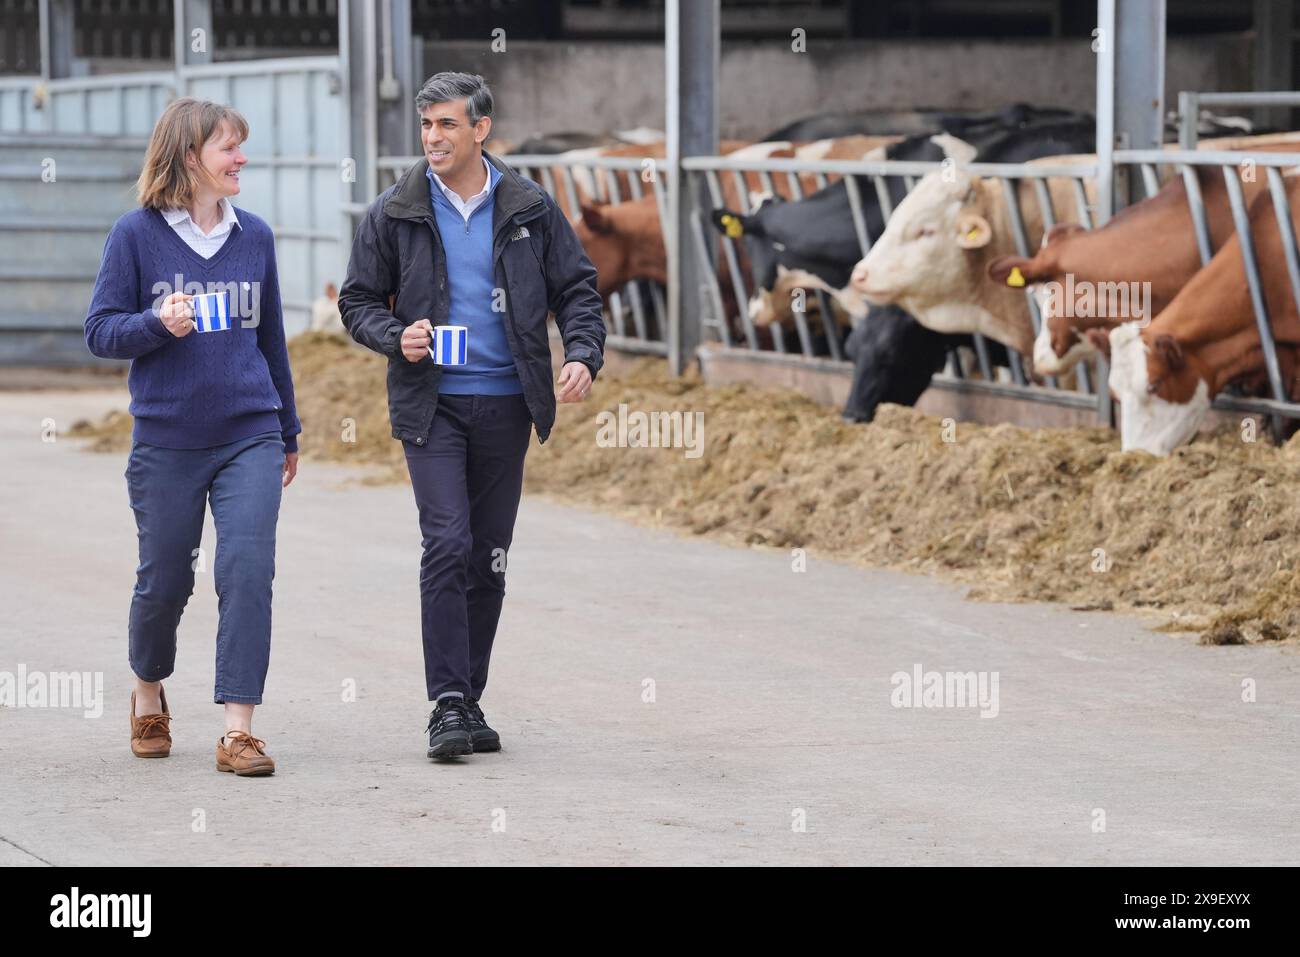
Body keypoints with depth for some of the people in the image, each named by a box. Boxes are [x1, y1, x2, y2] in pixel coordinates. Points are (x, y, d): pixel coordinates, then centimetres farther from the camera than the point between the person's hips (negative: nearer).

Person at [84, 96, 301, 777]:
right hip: (166, 440, -2)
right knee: (164, 580, 8)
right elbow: (100, 331, -2)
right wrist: (159, 324, -22)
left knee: (247, 571, -11)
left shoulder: (254, 235, 8)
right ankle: (148, 693, 37)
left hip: (250, 438, 2)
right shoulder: (137, 234, -3)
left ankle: (238, 731, -10)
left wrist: (289, 433, 22)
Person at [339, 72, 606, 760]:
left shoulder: (529, 210, 4)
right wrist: (396, 338, -13)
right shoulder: (394, 214, 1)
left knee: (489, 559, 7)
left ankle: (468, 703, 17)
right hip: (431, 405, -2)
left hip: (505, 403, 2)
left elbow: (577, 289, 9)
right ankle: (447, 707, -14)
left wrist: (583, 354, -9)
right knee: (448, 545, -15)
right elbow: (358, 302, 7)